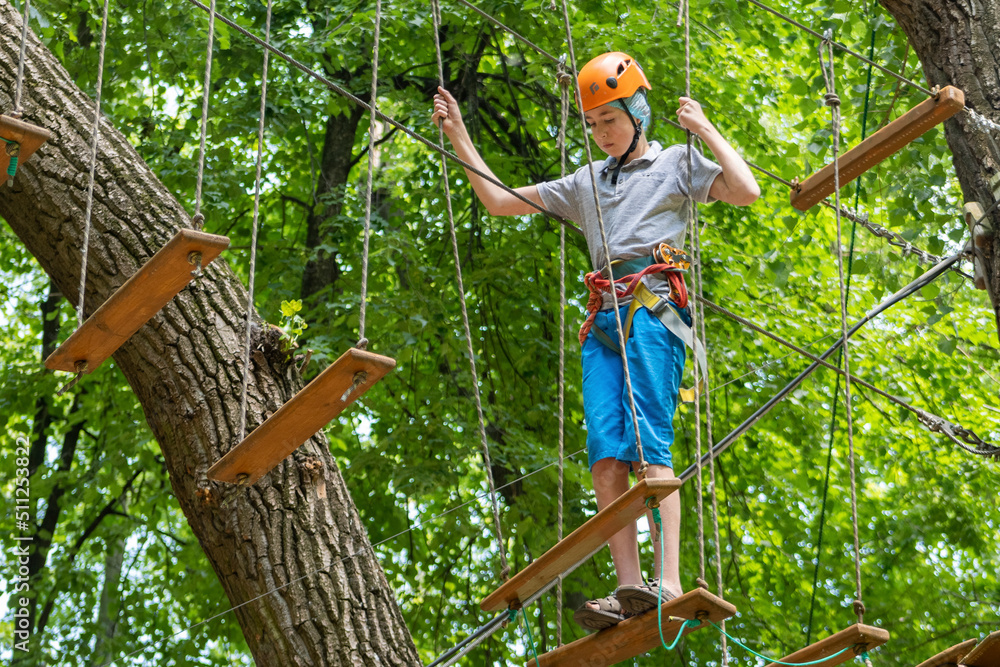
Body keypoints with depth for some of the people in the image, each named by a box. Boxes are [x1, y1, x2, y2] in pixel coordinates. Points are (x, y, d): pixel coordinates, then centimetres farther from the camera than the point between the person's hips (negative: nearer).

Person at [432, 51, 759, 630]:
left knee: (648, 444, -20)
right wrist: (460, 139, 27)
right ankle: (629, 589, -19)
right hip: (603, 320, 5)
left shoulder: (677, 163, 13)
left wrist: (706, 130, 2)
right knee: (605, 453, -12)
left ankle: (668, 581, -29)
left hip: (653, 306, -5)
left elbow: (747, 192, -2)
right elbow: (500, 201, 31)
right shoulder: (586, 183, 29)